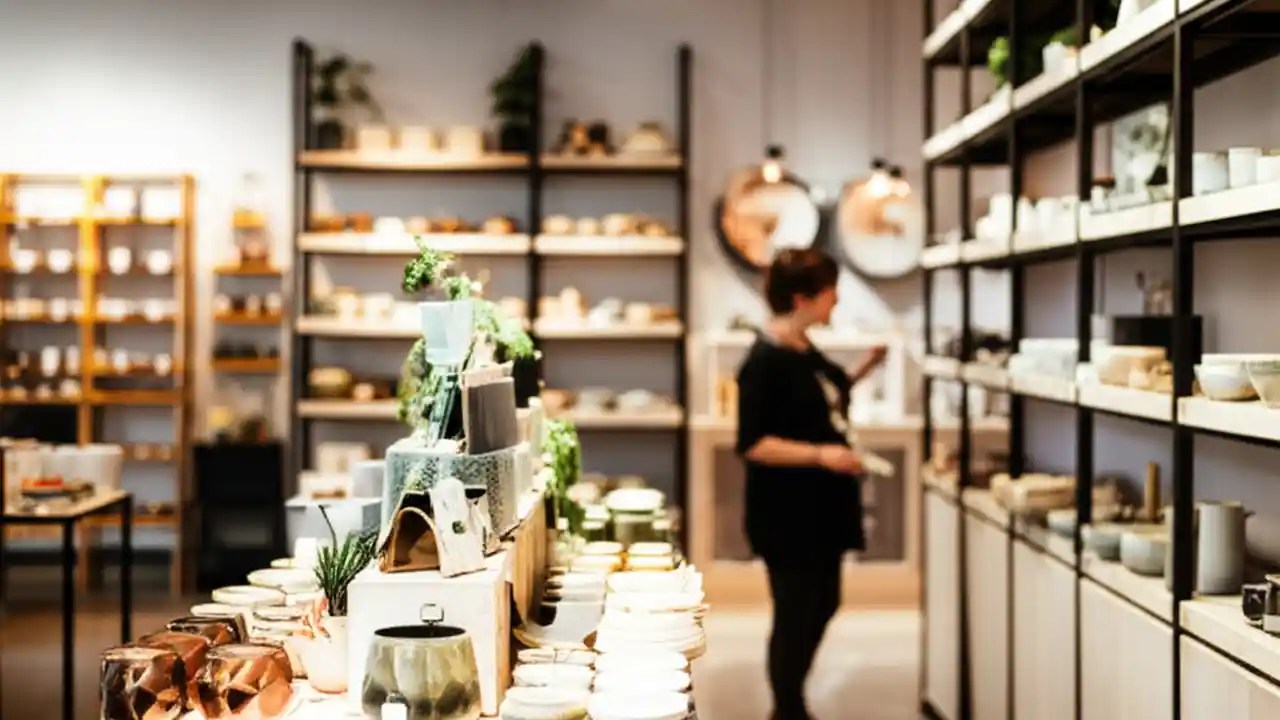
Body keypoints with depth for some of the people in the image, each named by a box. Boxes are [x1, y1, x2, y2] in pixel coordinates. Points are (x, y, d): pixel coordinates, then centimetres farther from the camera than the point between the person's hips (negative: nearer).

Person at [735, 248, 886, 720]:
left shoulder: (805, 351, 7)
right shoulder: (766, 361, -20)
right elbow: (752, 444, -24)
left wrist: (866, 367, 13)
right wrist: (820, 455, -30)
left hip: (820, 506, 10)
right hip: (787, 512, -10)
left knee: (821, 605, 19)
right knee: (795, 613, 0)